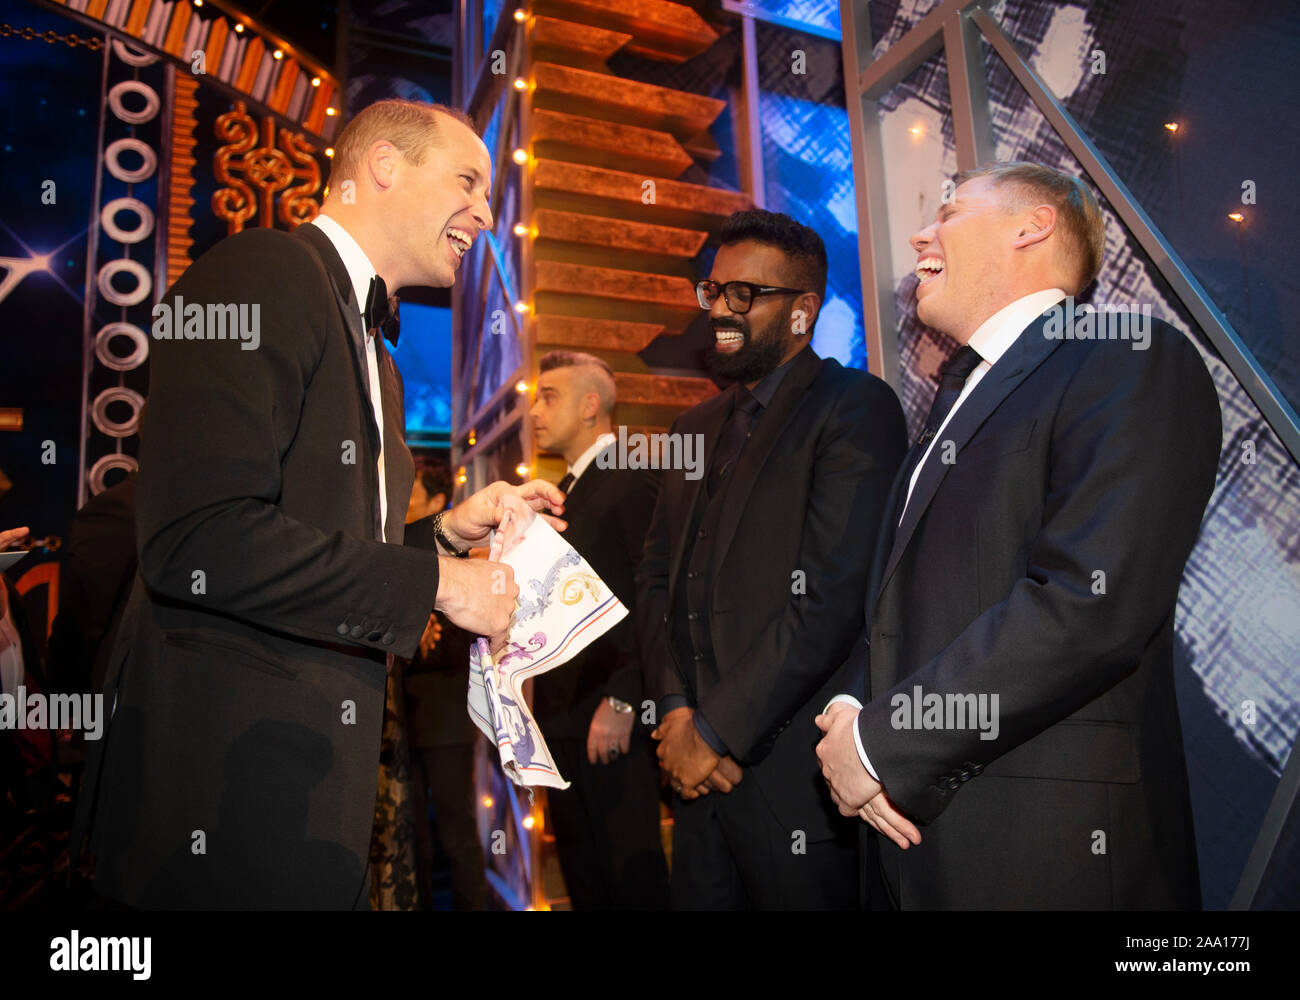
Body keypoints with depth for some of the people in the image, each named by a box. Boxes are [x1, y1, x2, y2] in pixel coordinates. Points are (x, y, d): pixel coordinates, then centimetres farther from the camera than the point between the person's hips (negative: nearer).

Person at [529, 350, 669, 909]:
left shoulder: (634, 479, -9)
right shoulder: (564, 495, 19)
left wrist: (622, 700, -21)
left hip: (613, 718, -8)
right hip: (563, 717, 9)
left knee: (633, 880, 2)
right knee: (583, 878, 16)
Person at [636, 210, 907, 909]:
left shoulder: (856, 406, -9)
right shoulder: (696, 427, 15)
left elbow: (831, 594, -18)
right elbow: (656, 578, 12)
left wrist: (717, 729, -14)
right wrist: (676, 708, -3)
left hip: (796, 774, -6)